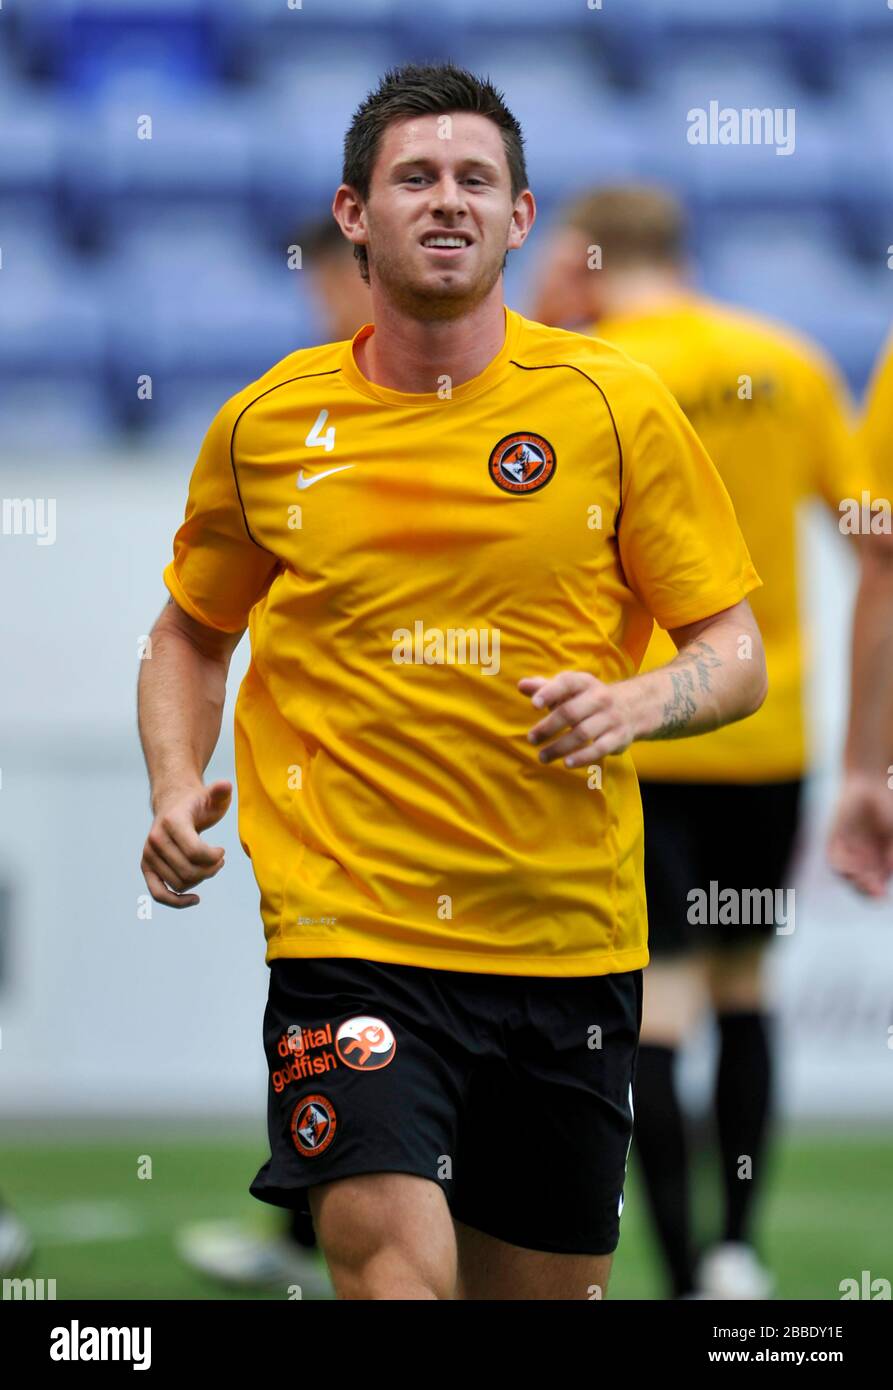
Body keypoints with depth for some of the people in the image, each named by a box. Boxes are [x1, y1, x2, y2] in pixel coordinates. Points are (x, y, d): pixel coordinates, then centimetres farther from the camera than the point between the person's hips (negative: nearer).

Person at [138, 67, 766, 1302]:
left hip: (571, 940, 1)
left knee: (547, 1289, 9)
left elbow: (735, 657, 4)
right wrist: (177, 790, 1)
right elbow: (192, 633, 19)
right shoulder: (269, 424, 3)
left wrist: (636, 703, -17)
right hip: (346, 928, -1)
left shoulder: (617, 408, 0)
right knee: (391, 1259, -21)